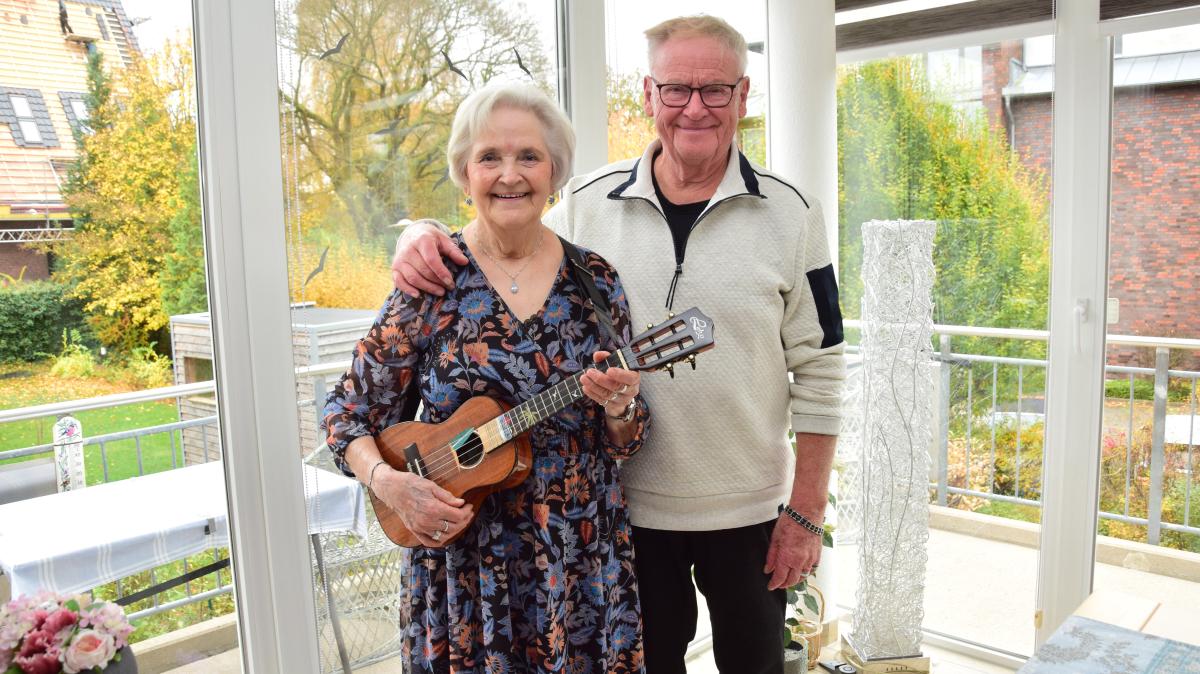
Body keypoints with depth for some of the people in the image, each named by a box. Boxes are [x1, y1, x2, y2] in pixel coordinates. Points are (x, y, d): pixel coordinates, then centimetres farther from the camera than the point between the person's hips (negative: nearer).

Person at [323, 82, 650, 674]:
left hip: (586, 563, 2)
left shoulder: (594, 281, -2)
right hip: (464, 558, -2)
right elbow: (349, 410, -1)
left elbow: (624, 443, 3)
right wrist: (387, 481, -18)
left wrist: (619, 408, -18)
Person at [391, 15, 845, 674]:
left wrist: (806, 513, -6)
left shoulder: (790, 213, -7)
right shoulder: (587, 204, -5)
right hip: (627, 505, 1)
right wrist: (424, 236, -16)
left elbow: (818, 373, -5)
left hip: (749, 513, 0)